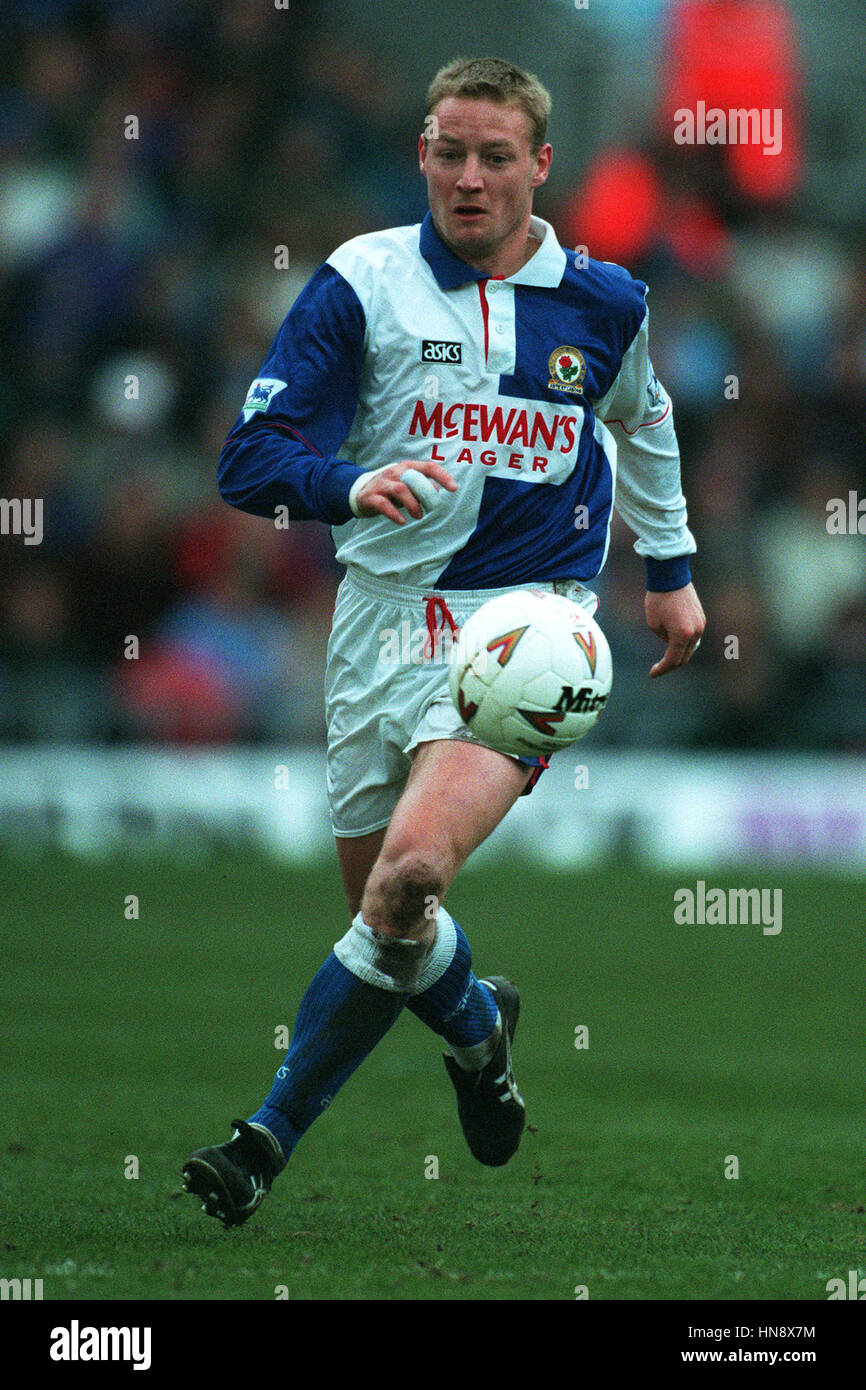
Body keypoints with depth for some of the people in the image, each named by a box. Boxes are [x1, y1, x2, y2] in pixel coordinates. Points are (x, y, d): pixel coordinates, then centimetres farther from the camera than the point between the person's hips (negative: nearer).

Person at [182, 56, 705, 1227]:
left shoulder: (604, 303, 6)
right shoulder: (362, 283, -1)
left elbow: (642, 419, 29)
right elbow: (251, 458, -6)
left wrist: (670, 567, 33)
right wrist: (352, 486, -25)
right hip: (385, 616, 2)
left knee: (411, 870, -25)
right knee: (382, 908, 9)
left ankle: (273, 1135, -18)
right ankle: (476, 1024, 46)